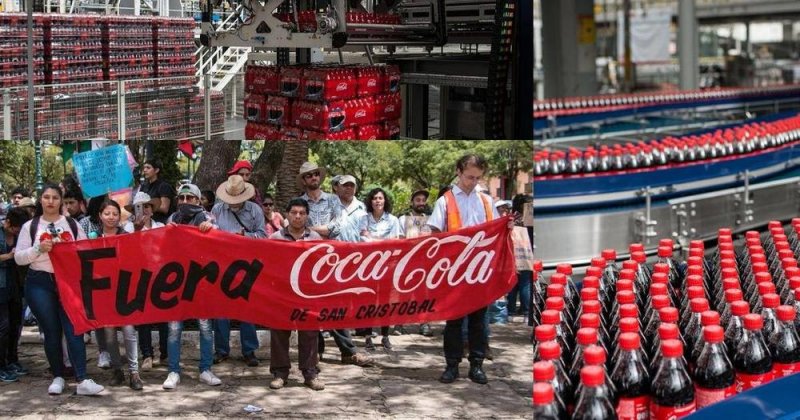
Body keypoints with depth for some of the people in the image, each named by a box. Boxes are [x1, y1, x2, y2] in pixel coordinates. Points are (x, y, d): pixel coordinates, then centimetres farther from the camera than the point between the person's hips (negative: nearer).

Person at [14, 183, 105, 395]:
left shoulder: (72, 224, 9)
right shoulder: (30, 226, 5)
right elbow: (19, 257, 1)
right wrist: (38, 249, -14)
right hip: (40, 284, 0)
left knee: (73, 328, -9)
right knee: (51, 331, 4)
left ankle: (82, 380, -13)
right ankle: (58, 377, 16)